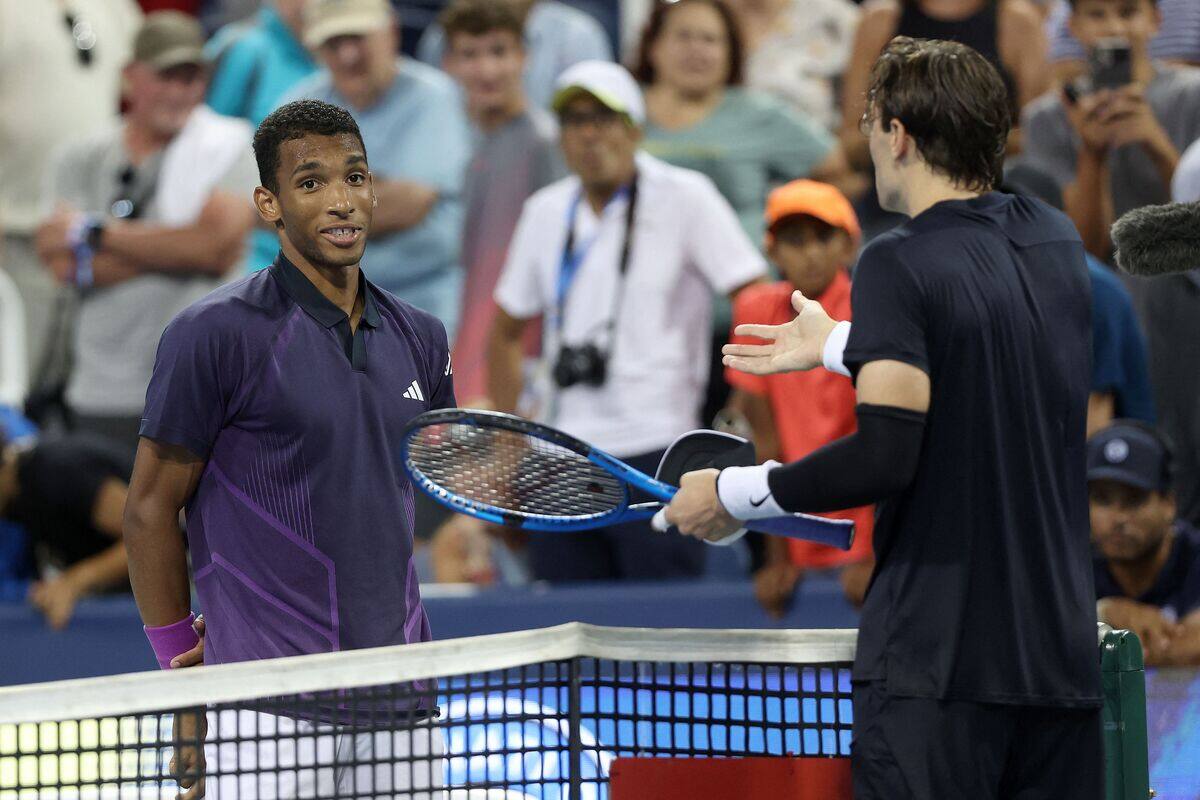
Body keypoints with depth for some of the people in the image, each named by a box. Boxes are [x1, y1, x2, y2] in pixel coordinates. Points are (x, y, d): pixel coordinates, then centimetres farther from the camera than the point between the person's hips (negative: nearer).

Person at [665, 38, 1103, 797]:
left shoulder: (898, 265, -12)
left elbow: (885, 456, -20)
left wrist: (736, 494, -7)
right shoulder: (1057, 241, 9)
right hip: (1063, 660, 6)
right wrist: (841, 345, 37)